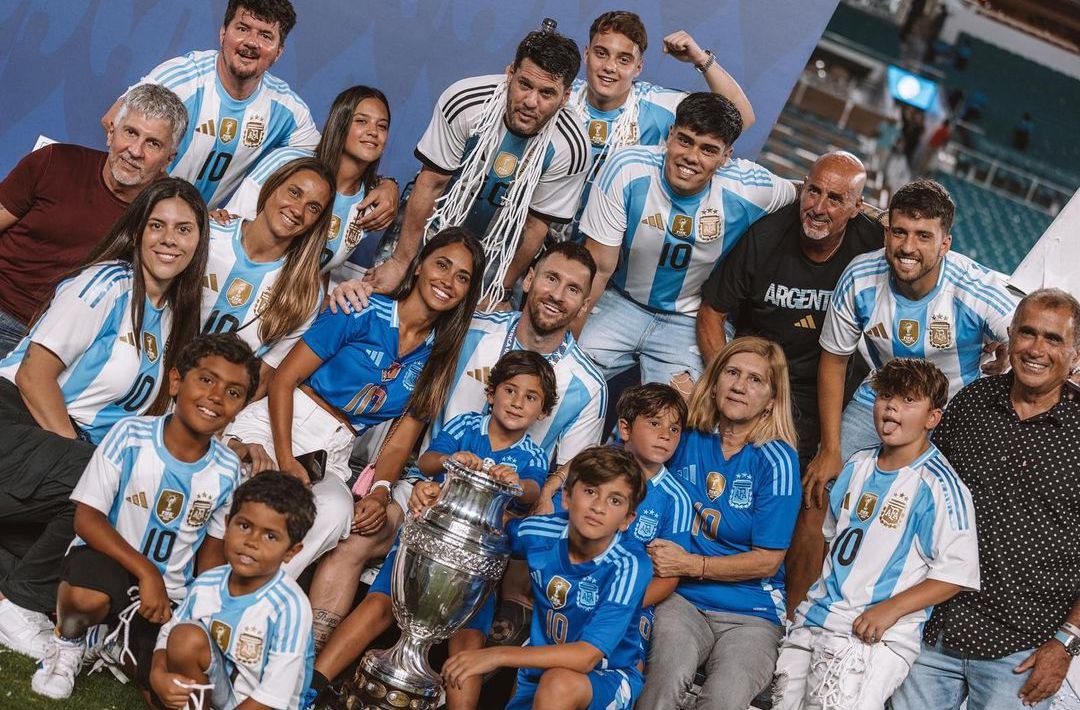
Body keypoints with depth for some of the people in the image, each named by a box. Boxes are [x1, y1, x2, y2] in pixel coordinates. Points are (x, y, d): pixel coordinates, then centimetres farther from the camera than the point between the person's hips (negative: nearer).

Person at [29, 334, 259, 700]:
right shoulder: (130, 434, -13)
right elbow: (87, 517, -15)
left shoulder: (227, 470, -4)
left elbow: (212, 546, 8)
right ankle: (68, 641, -2)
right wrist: (146, 572, -24)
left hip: (170, 592, 4)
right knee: (89, 597, -40)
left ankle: (127, 647, 19)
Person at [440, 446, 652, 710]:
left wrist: (498, 655, -34)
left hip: (609, 678, -5)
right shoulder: (541, 533, -10)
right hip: (543, 669, 5)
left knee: (559, 682, -36)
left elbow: (586, 657, -29)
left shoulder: (629, 566, -24)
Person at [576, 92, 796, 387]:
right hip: (619, 303, 0)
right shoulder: (627, 170, -21)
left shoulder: (752, 190, -18)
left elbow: (799, 195, 8)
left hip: (688, 320, 0)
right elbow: (599, 267, -16)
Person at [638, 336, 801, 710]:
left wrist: (691, 564, -12)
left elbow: (767, 561, -4)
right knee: (669, 674, -32)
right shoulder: (687, 439, 6)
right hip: (682, 598, 2)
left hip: (750, 611, -1)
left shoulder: (776, 459, -2)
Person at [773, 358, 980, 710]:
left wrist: (890, 609, -18)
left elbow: (957, 572, -11)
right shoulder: (858, 466, 13)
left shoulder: (938, 484, -8)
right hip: (815, 617, 7)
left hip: (880, 635, -6)